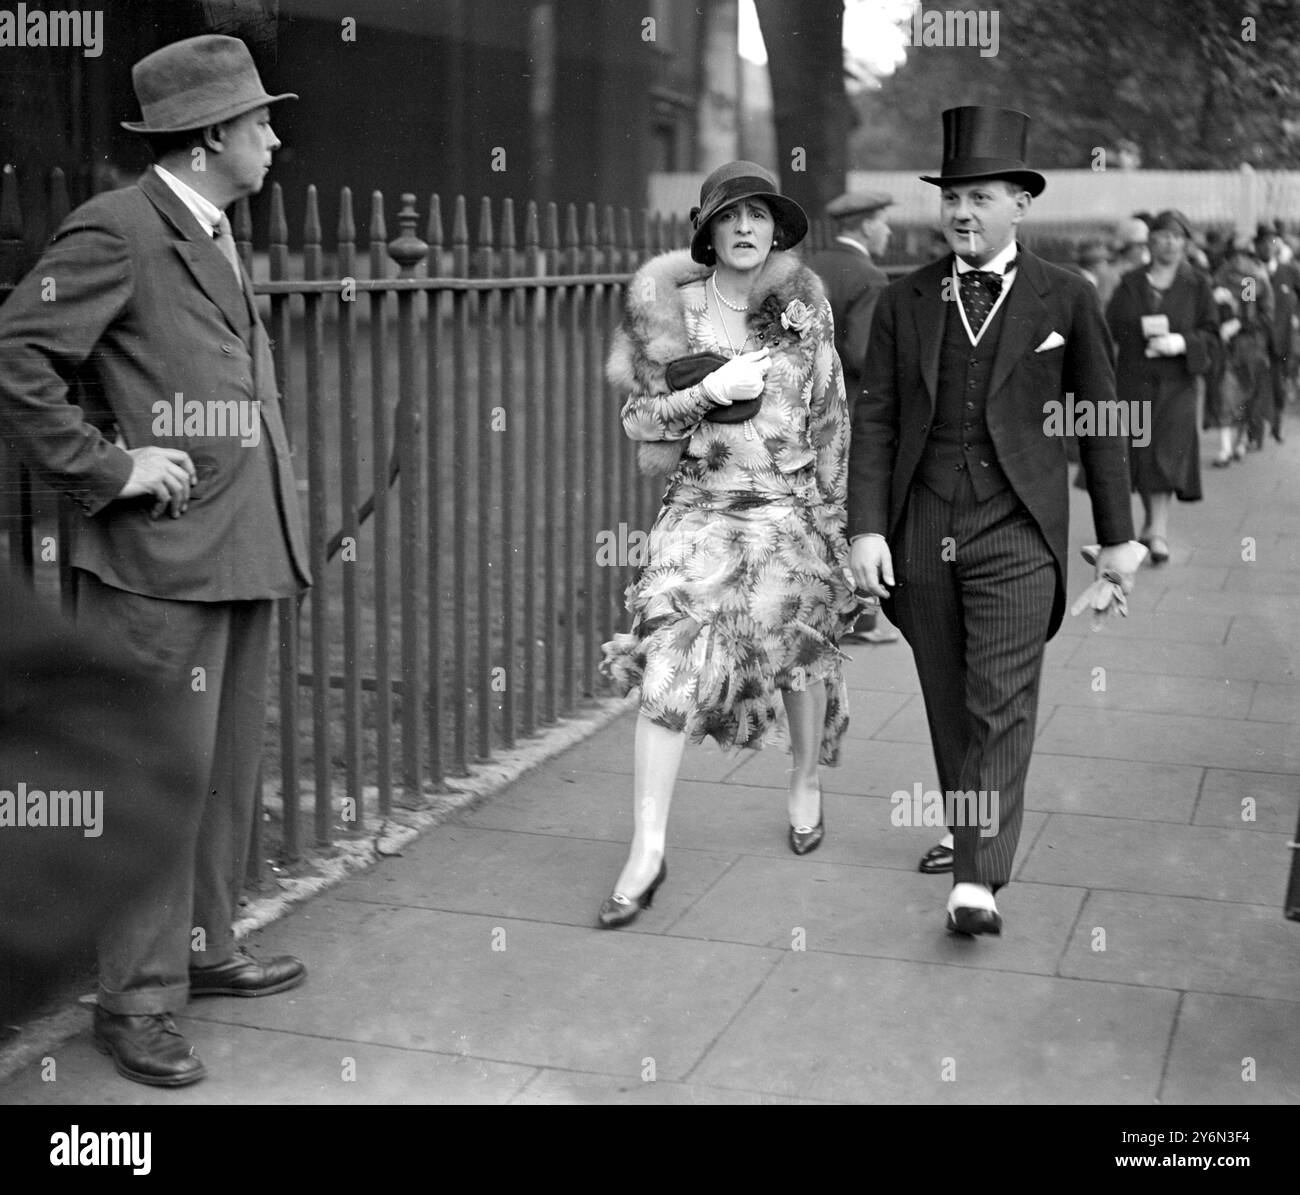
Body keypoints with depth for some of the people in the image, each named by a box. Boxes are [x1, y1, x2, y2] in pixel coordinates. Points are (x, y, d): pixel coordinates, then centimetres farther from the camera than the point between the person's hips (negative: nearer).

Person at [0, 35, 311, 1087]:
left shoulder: (219, 238, 17)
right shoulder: (118, 231, -12)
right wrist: (107, 467, -16)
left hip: (242, 555, 9)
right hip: (162, 560, -9)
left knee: (229, 770, 16)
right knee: (164, 780, -4)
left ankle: (202, 949, 31)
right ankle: (137, 1001, 8)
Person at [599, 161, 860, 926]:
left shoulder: (803, 306, 2)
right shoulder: (670, 309, -2)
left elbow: (831, 419, 8)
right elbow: (643, 419, -1)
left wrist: (831, 515, 7)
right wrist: (709, 391, -18)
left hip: (790, 511, 1)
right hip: (701, 511, -1)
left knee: (801, 653, 14)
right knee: (671, 667, -12)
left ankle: (807, 783, 43)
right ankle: (648, 851, -8)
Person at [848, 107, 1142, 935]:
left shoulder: (1067, 299, 2)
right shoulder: (904, 303, 7)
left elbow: (1100, 421, 6)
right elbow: (876, 421, 5)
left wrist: (1118, 535, 7)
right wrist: (867, 527, -5)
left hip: (1016, 532, -3)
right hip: (921, 532, 3)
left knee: (1001, 702, -9)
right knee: (947, 700, 12)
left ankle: (978, 882, -9)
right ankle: (969, 828, 32)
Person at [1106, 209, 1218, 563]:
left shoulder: (1197, 285, 3)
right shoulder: (1130, 283, 5)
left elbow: (1211, 333, 3)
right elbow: (1109, 331, 4)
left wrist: (1182, 342, -16)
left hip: (1176, 384, -2)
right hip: (1133, 382, 2)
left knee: (1167, 455, -11)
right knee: (1139, 455, 7)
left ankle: (1159, 533, -12)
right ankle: (1152, 521, 28)